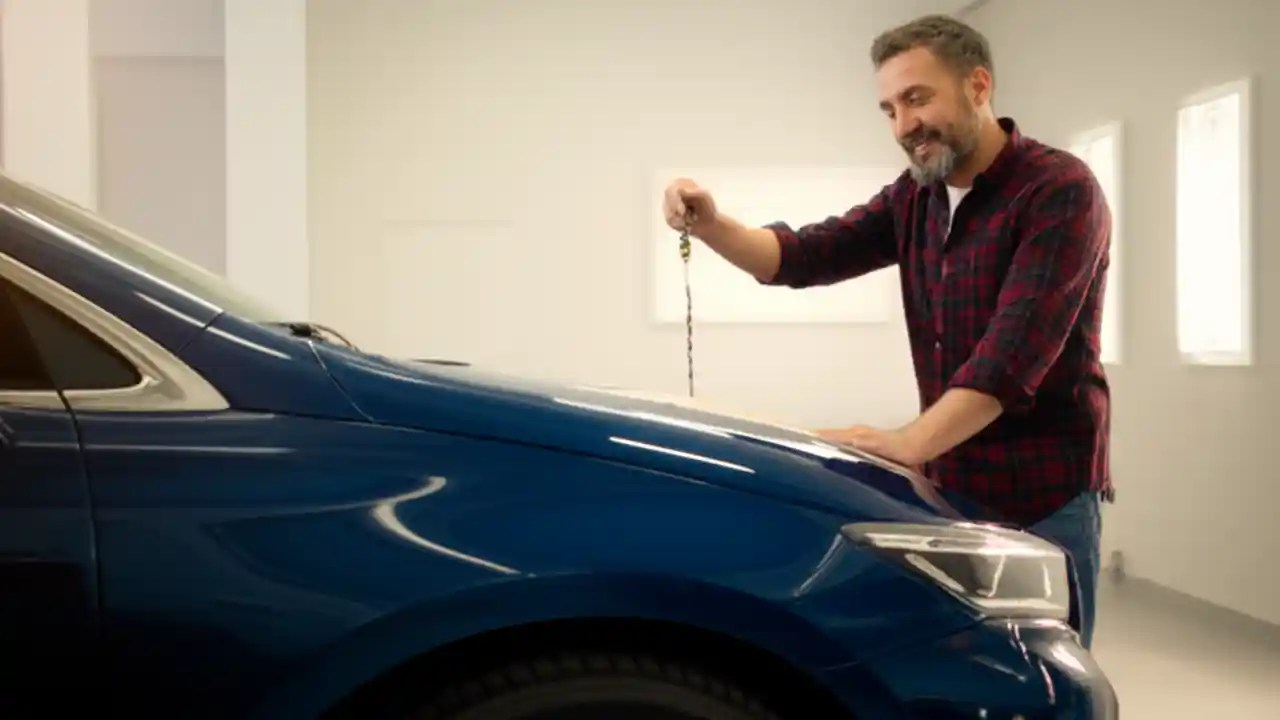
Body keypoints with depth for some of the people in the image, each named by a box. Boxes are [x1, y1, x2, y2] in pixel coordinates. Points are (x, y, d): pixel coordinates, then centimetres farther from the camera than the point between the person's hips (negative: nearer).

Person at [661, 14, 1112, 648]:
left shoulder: (1060, 190, -15)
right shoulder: (913, 198, 8)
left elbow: (1017, 350, -25)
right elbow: (804, 255, 1)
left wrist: (910, 443, -35)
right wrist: (712, 227, -18)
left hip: (1045, 495, -6)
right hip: (951, 489, 6)